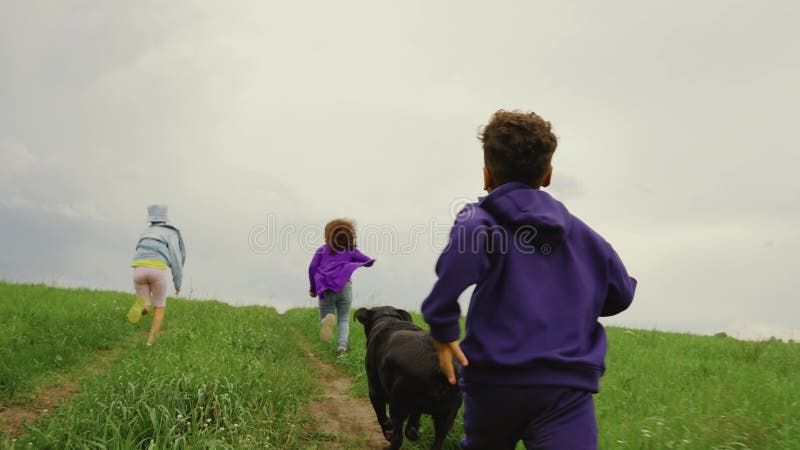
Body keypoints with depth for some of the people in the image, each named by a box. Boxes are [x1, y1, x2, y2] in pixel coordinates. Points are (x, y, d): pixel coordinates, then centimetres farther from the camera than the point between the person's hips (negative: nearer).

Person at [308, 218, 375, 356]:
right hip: (345, 287, 0)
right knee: (344, 320, 12)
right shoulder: (351, 251, 13)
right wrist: (354, 261, 31)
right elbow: (369, 262, 11)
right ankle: (342, 345, -11)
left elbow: (312, 268, 7)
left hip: (326, 289, 0)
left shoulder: (322, 250, 14)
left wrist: (313, 288, 16)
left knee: (323, 319, 9)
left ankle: (328, 319, -28)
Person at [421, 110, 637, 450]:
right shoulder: (581, 234, 14)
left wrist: (442, 329, -18)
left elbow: (469, 240, -25)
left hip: (495, 380, -1)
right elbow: (621, 294, 23)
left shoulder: (481, 218, 0)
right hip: (568, 387, 2)